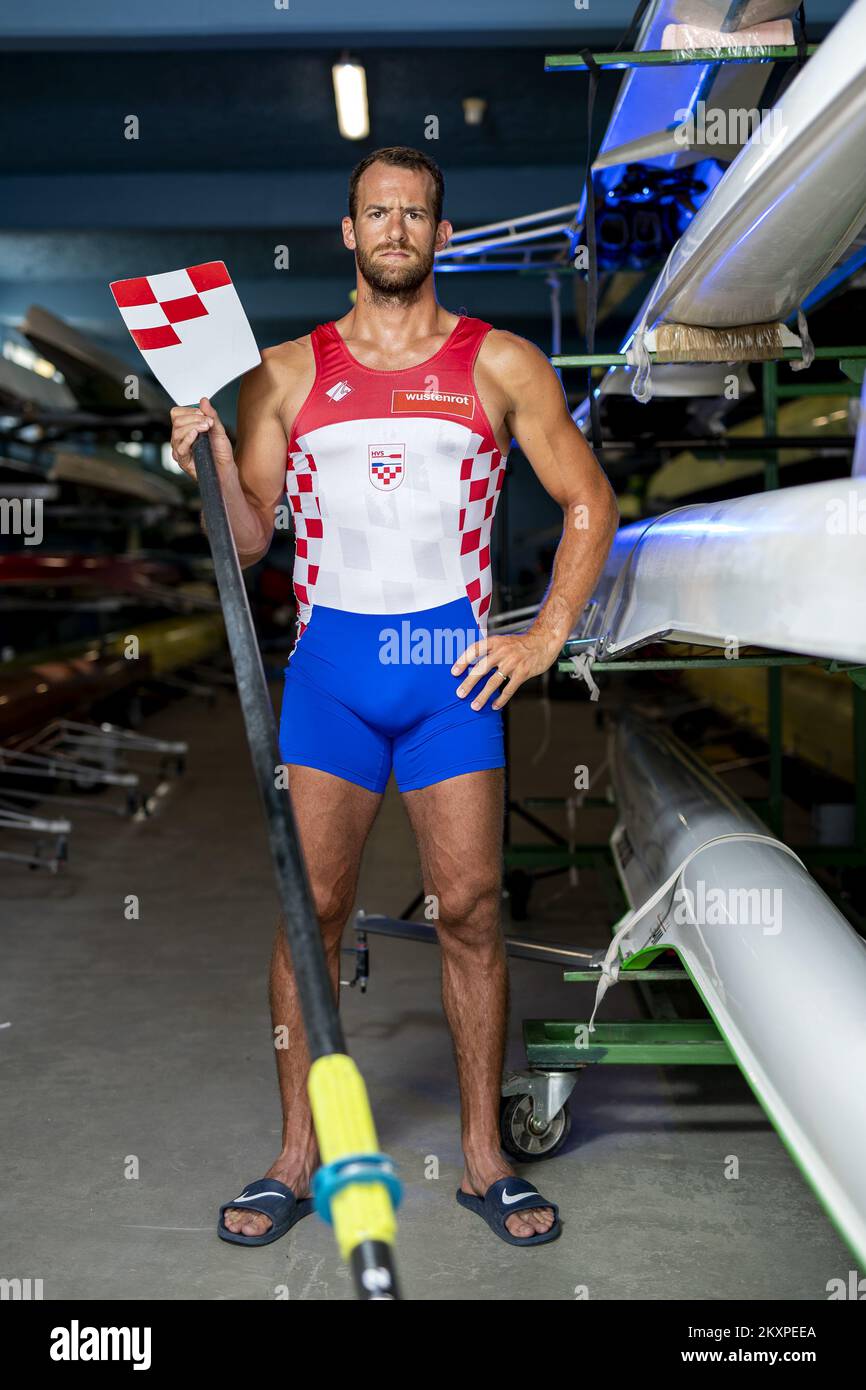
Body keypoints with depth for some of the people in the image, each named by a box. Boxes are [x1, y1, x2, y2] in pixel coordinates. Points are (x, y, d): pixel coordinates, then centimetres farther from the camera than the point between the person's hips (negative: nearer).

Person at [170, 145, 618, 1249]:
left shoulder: (501, 365, 7)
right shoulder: (285, 372, 10)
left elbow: (590, 503, 10)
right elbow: (251, 539, 10)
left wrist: (544, 639, 1)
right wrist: (210, 455, -9)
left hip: (455, 667, -1)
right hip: (328, 663, 1)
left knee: (470, 912, 1)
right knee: (311, 908, 1)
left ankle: (483, 1159, 14)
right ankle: (297, 1158, 14)